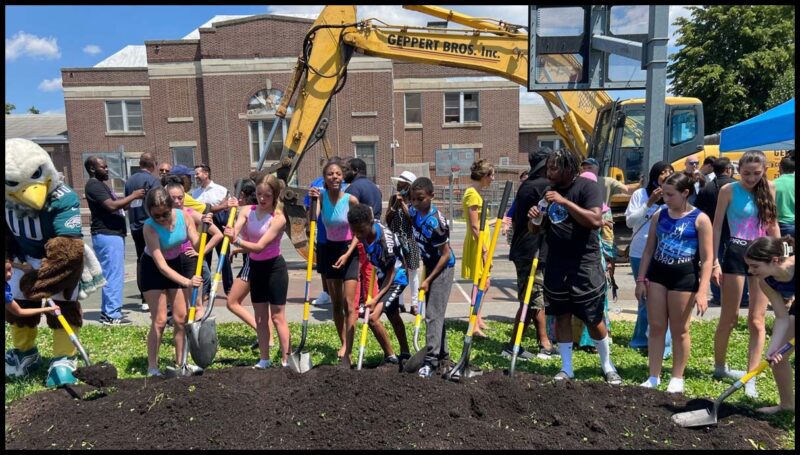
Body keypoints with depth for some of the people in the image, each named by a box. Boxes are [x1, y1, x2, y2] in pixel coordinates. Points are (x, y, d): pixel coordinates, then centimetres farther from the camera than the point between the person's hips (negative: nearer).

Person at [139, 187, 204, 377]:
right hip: (153, 269, -4)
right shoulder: (150, 227, -29)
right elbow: (161, 265, -33)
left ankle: (180, 363, 18)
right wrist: (187, 282, -45)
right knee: (160, 320, -8)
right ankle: (152, 367, 5)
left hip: (177, 265, 4)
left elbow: (197, 246, -18)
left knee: (181, 318, 6)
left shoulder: (183, 215, -19)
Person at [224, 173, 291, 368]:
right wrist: (230, 234, -42)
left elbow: (259, 246, -26)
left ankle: (286, 360, 8)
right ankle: (264, 359, 23)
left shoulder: (278, 218, -19)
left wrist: (237, 240, -41)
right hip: (255, 266, 6)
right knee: (260, 316, 12)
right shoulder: (247, 211, -3)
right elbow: (233, 232, -19)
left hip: (274, 267, -5)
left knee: (277, 316, -1)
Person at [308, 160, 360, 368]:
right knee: (336, 304, 13)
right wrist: (314, 201, -29)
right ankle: (344, 345, 29)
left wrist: (347, 254, -15)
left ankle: (346, 353, -6)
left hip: (348, 251, -4)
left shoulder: (351, 200, -12)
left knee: (349, 304, -8)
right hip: (329, 250, 4)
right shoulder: (322, 196, -4)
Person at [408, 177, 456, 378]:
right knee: (435, 313, 16)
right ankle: (442, 354, 29)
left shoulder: (435, 222, -27)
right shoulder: (414, 211, -4)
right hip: (429, 265, 9)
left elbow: (446, 254, -22)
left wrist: (428, 280, -19)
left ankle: (431, 360, -6)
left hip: (442, 268, -9)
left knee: (433, 314, -10)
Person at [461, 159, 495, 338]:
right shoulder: (472, 194, -16)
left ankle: (478, 319, 26)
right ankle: (475, 326, -5)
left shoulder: (475, 193, 15)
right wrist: (484, 248, -20)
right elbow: (474, 226, -21)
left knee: (482, 283, 16)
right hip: (477, 245, -10)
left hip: (480, 244, 10)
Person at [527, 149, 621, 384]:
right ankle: (566, 368, 22)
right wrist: (534, 218, -5)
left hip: (584, 264, -5)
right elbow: (537, 229, 17)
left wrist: (565, 202, -26)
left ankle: (607, 365, 26)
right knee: (562, 317, 10)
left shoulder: (587, 187, -8)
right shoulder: (548, 191, 10)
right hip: (556, 265, 5)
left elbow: (595, 220, -23)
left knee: (594, 319, 4)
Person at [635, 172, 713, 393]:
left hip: (684, 277, -4)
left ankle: (677, 378, 23)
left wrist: (702, 291, -15)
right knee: (656, 327, 7)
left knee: (679, 330, 8)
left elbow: (707, 259, -8)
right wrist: (641, 279, 6)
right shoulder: (659, 215, 6)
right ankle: (654, 377, 18)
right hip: (657, 273, 4)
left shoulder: (700, 219, -6)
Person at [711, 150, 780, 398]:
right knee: (729, 317, 4)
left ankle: (751, 379, 7)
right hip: (736, 253, -4)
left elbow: (772, 224, 15)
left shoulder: (768, 189, 8)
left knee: (757, 320, 2)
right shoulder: (729, 190, -4)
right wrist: (714, 262, -9)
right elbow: (717, 226, -4)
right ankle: (719, 366, 23)